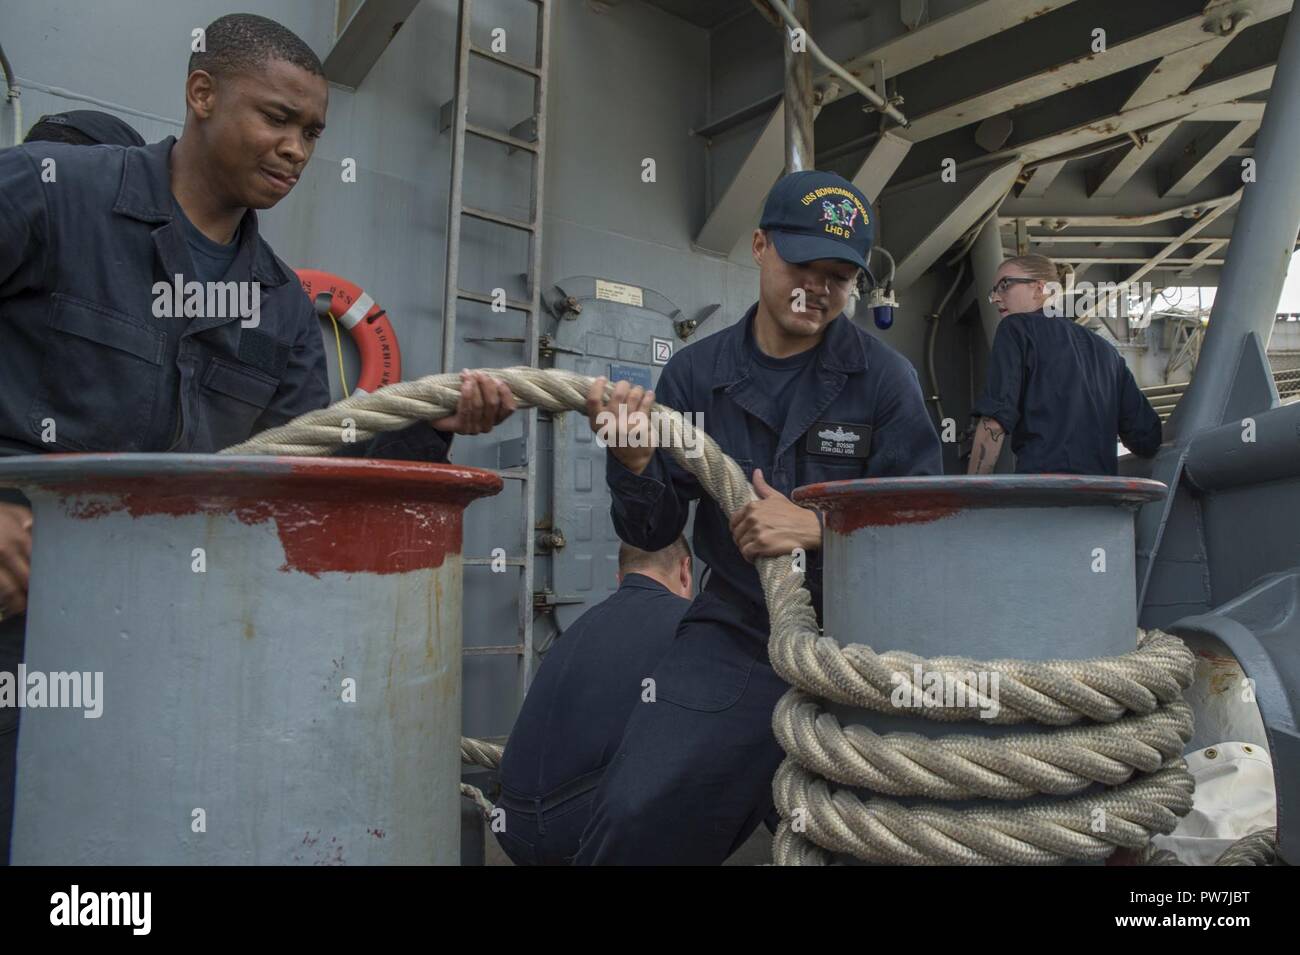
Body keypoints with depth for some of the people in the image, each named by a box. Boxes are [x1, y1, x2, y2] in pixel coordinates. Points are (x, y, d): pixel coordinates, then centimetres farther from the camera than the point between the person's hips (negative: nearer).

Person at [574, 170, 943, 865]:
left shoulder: (884, 378, -2)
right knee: (638, 818, -14)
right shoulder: (694, 375, 2)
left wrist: (818, 527, -20)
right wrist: (633, 466, -17)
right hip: (736, 631, 0)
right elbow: (652, 533, 3)